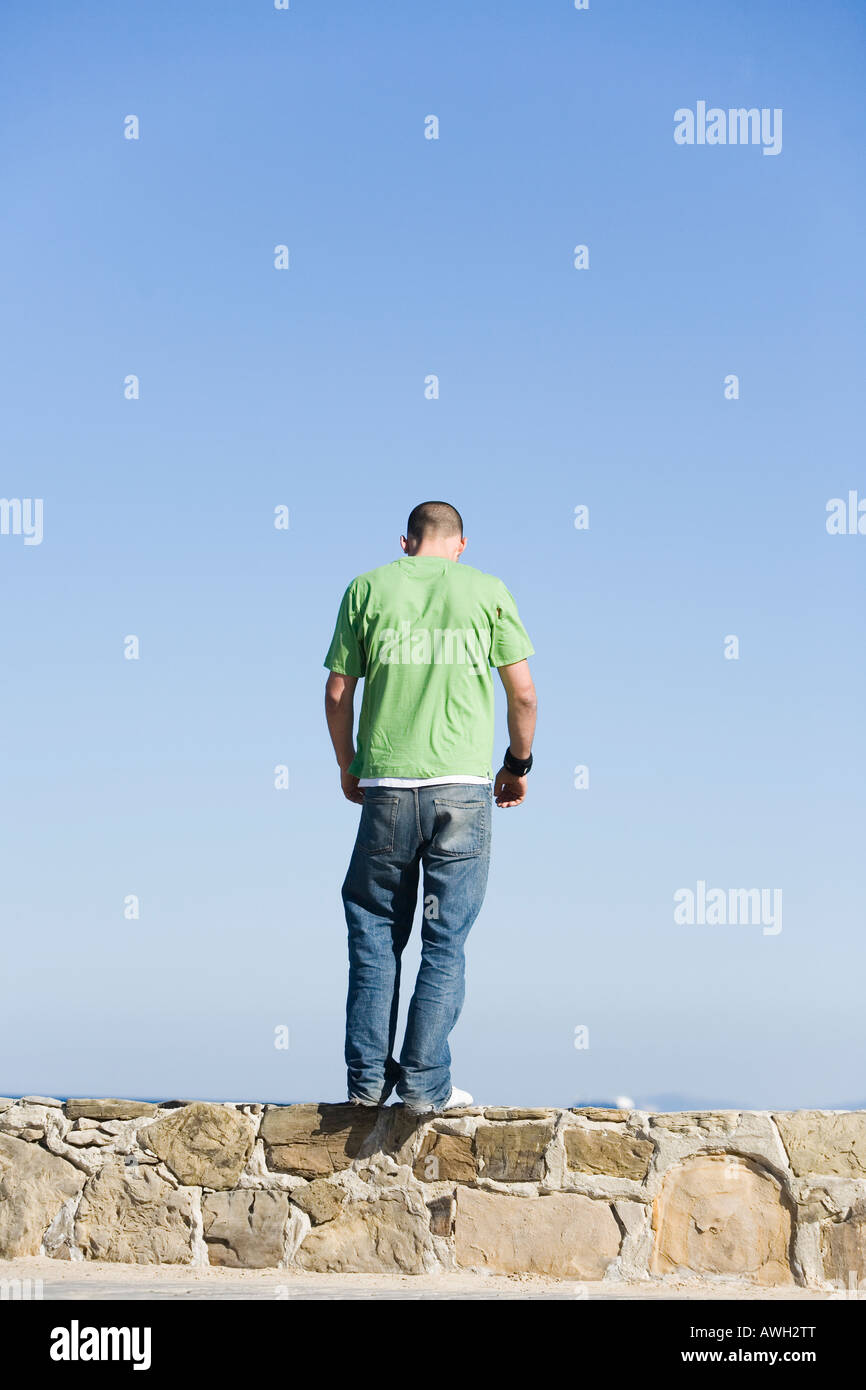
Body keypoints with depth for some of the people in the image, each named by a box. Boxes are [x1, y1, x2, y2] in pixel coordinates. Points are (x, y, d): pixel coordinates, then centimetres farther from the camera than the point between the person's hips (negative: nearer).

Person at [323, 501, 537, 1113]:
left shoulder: (367, 588, 7)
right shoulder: (487, 591, 5)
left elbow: (337, 693, 7)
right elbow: (523, 692, 4)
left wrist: (348, 767, 20)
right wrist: (519, 764, 19)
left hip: (386, 787, 1)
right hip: (463, 787, -1)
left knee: (375, 934, 12)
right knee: (446, 943, 4)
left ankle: (368, 1077, 11)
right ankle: (426, 1083, 2)